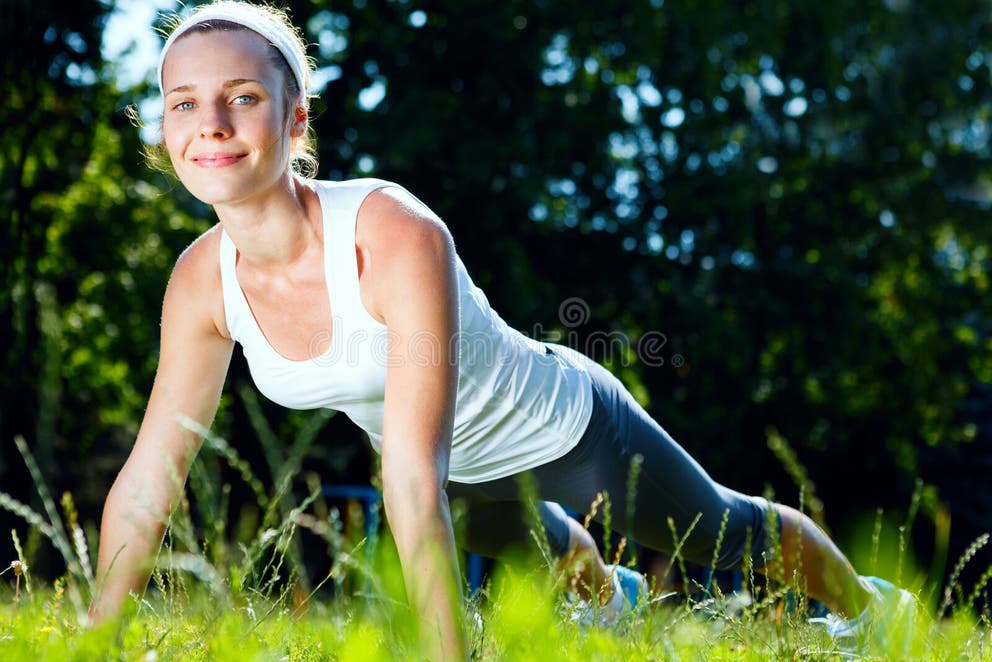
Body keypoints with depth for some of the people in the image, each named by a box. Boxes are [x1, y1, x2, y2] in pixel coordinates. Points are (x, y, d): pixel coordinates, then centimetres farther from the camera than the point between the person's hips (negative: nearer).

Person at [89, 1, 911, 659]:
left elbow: (412, 478, -48)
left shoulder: (397, 236, -42)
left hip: (563, 425, -5)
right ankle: (608, 592, 75)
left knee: (726, 536, 22)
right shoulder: (204, 279, -25)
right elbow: (146, 484, -16)